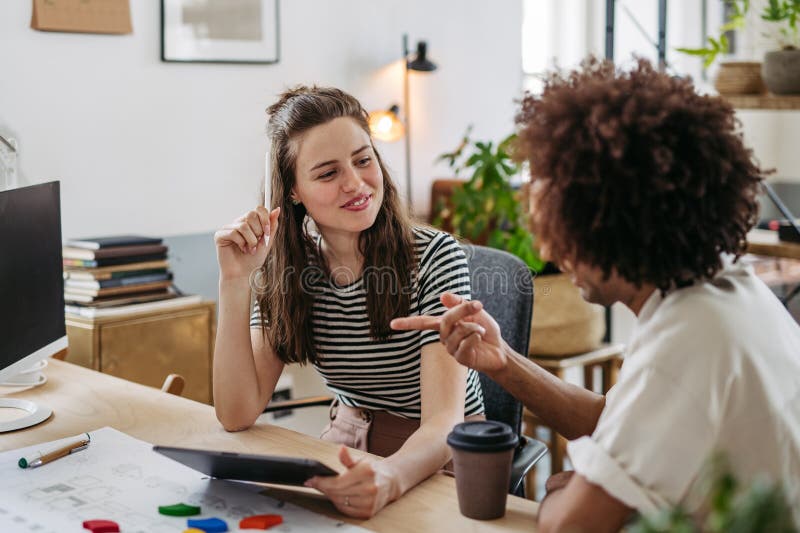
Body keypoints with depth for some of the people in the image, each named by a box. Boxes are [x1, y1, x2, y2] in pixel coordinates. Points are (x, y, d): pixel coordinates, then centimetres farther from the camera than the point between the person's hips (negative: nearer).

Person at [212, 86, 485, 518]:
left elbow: (444, 422, -24)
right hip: (348, 447, 4)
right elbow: (238, 415, -8)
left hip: (437, 461, -3)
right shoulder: (289, 270, -2)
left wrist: (391, 478, -46)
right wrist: (235, 281, -17)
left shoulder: (434, 257, -15)